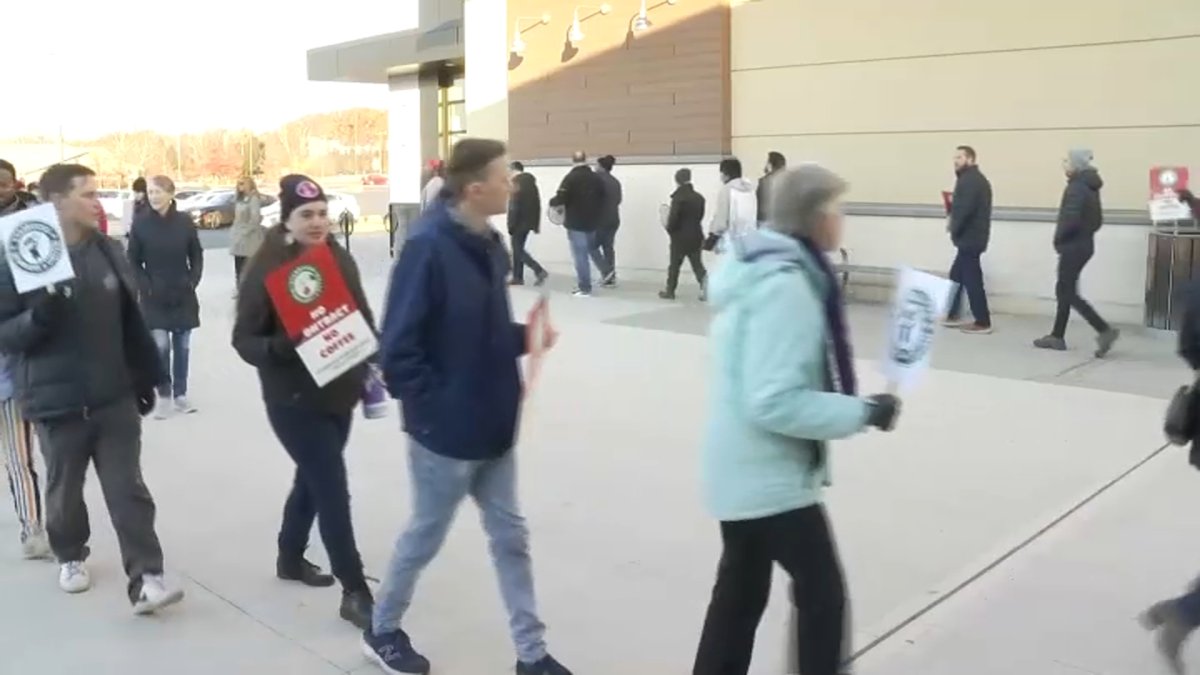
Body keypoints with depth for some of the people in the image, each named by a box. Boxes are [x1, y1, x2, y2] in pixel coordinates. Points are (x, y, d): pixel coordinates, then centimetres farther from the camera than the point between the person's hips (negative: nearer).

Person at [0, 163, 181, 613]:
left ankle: (145, 577, 1)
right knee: (65, 489, 16)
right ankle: (70, 556, 40)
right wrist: (39, 316, -28)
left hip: (115, 397, 2)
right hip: (58, 403, -2)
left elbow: (131, 319, 10)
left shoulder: (108, 251, 3)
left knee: (128, 489, 0)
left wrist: (144, 376, 11)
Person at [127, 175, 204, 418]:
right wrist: (147, 286, -10)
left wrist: (192, 281, -5)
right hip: (154, 297, -1)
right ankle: (164, 395, 6)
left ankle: (180, 394, 20)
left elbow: (196, 256, 5)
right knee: (160, 346, -9)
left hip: (183, 295, 2)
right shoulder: (140, 222, -6)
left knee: (182, 346, 8)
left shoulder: (184, 221, -4)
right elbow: (133, 261, -1)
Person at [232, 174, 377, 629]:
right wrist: (279, 347, -32)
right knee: (333, 490, -7)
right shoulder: (266, 269, -14)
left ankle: (290, 558, 43)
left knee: (314, 479, 21)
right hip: (295, 401, -7)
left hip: (340, 393, 7)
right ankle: (356, 593, 2)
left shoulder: (339, 259, 3)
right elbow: (244, 339, -14)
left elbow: (362, 315, 14)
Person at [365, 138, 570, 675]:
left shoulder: (490, 246, 4)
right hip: (446, 431, -7)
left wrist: (523, 337, -3)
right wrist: (434, 410, -17)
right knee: (425, 535, 12)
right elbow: (399, 350, -21)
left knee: (510, 536, 13)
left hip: (493, 426, 7)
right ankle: (383, 631, 36)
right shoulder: (428, 248, -21)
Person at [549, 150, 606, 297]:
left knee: (580, 255, -3)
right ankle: (585, 285, 20)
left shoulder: (571, 177, -12)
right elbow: (603, 199, 9)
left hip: (575, 224, -6)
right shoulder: (596, 178, 6)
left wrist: (552, 202, 4)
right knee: (587, 253, 16)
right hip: (592, 223, 6)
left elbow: (561, 198, -17)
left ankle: (585, 288, -5)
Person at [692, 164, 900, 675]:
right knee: (822, 593, 7)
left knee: (739, 592, 19)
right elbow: (776, 402, -29)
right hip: (769, 475, -9)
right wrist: (863, 412, -20)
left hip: (745, 470, 10)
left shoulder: (762, 267, 7)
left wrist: (852, 405, 9)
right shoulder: (785, 284, -24)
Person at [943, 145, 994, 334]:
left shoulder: (970, 180, -15)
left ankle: (983, 323, -2)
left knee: (972, 280, -6)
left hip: (968, 238, -11)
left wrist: (954, 230, -11)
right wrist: (953, 205, 2)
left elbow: (965, 209, -24)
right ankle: (953, 315, 25)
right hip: (972, 237, 11)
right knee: (956, 276, 17)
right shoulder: (974, 179, 18)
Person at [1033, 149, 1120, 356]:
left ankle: (1104, 330, -9)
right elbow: (1097, 220, 17)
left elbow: (1071, 218, -27)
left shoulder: (1076, 187, -18)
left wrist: (1059, 238, -12)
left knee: (1069, 294, -5)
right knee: (1064, 291, 14)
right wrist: (1085, 233, 14)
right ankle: (1057, 336, 19)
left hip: (1073, 247, -10)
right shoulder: (1089, 186, 12)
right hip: (1084, 245, 10)